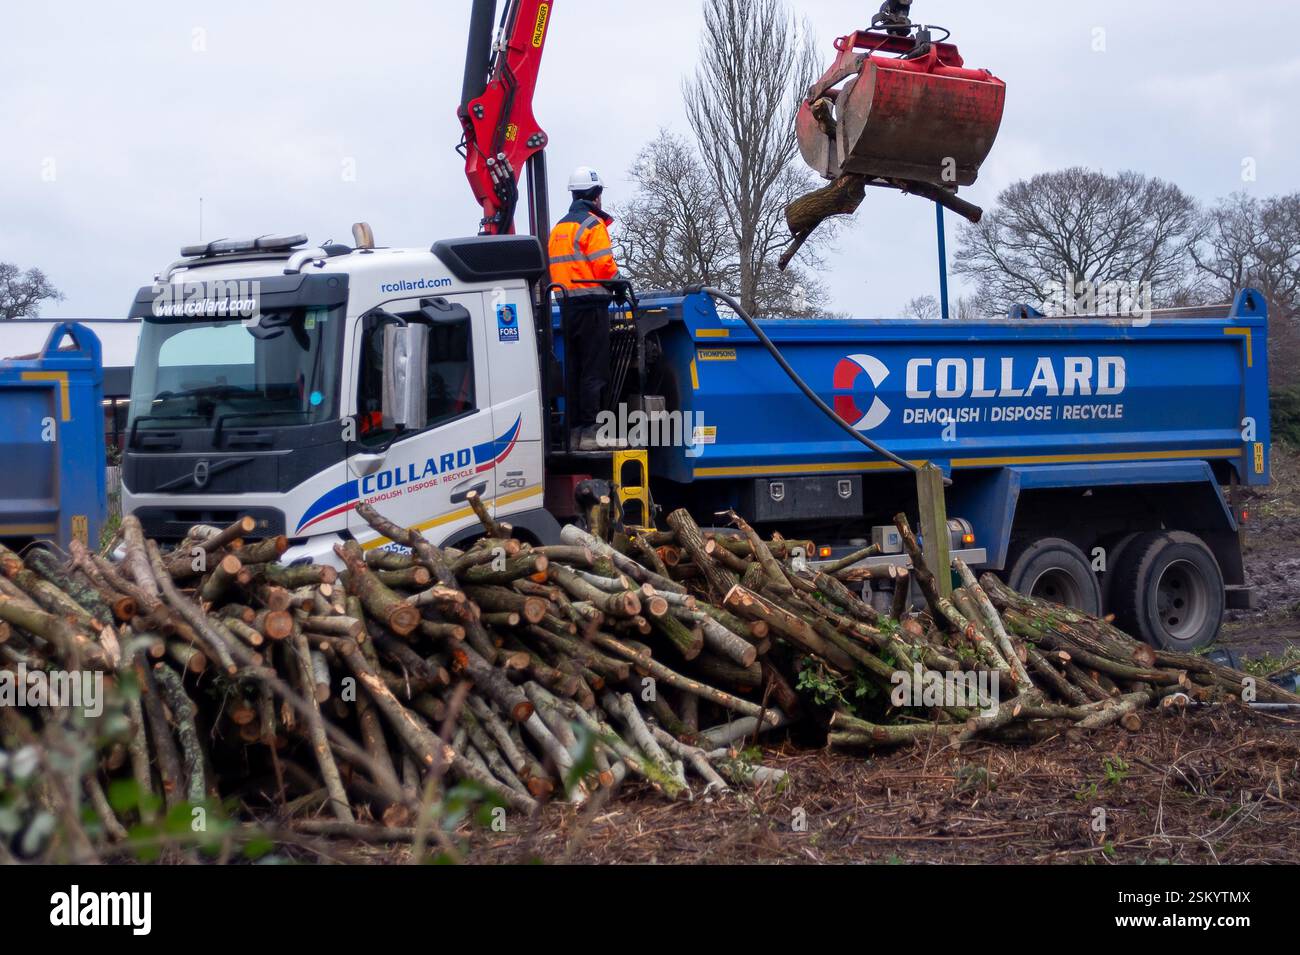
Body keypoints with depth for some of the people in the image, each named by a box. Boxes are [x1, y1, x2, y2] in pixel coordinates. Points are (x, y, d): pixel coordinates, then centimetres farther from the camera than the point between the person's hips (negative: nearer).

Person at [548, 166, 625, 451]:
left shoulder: (558, 227, 17)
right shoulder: (593, 224, -8)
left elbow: (554, 268, 14)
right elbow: (604, 267, -14)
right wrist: (617, 282, 4)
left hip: (566, 305, 8)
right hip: (591, 303, -8)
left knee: (574, 369, 10)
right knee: (594, 370, -7)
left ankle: (574, 430, 11)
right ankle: (591, 432, -11)